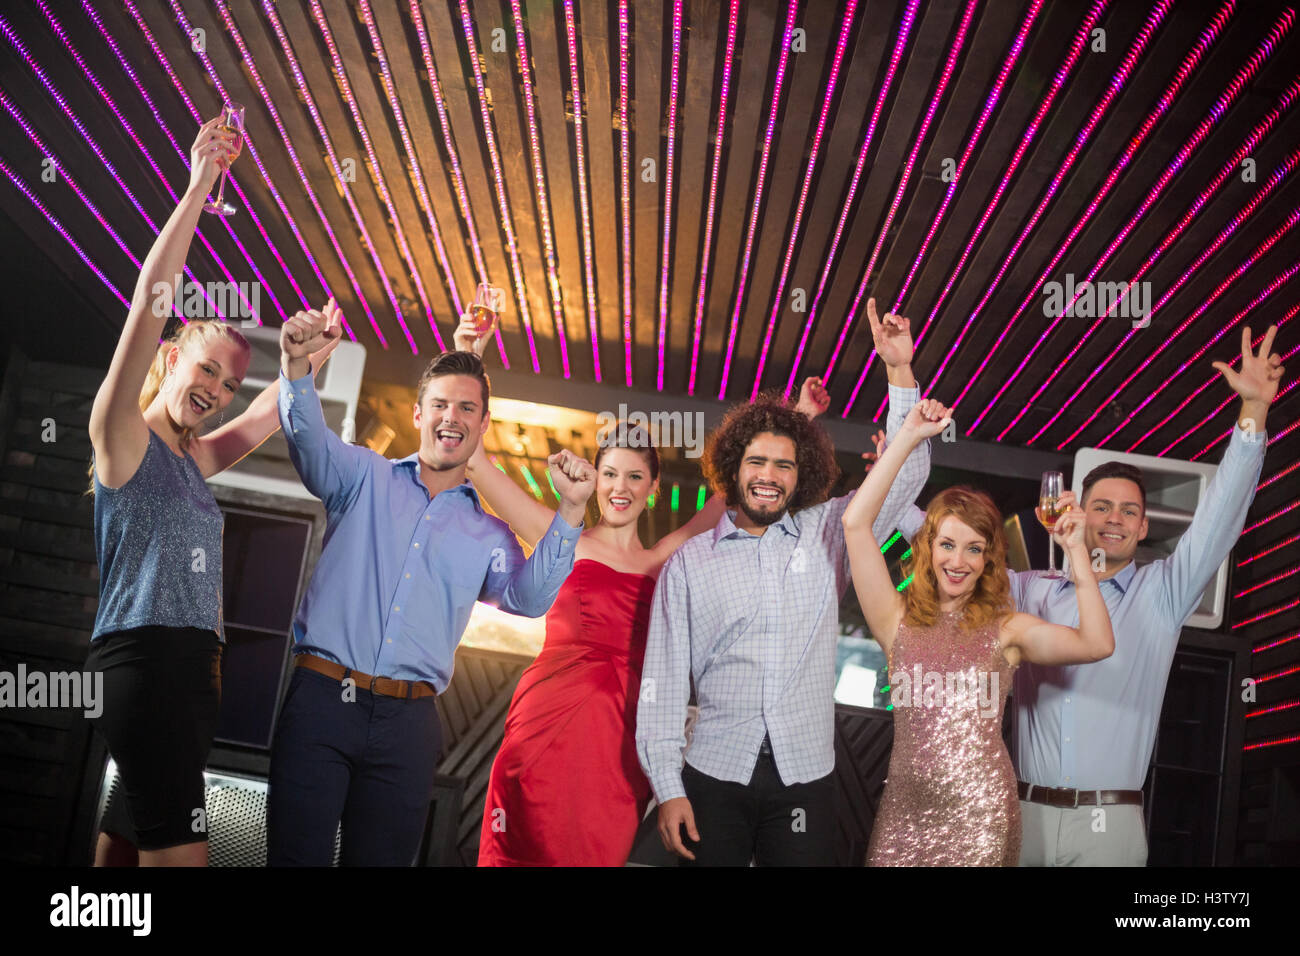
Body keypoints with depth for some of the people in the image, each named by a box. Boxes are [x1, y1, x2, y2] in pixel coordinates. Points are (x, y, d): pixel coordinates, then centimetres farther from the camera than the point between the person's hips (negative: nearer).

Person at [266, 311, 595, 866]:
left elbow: (528, 597, -3)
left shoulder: (487, 535, 14)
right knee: (297, 856, -3)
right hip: (322, 697, -2)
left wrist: (570, 509, -17)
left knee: (381, 858, 7)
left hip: (407, 721, 2)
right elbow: (309, 438, -7)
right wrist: (296, 365, -28)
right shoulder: (365, 478, 12)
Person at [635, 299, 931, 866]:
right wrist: (667, 789, -4)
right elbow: (663, 680, 2)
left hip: (804, 779, 1)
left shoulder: (827, 536, 8)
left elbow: (907, 473, 4)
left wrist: (898, 370, -6)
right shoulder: (690, 562, 5)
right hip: (715, 777, 0)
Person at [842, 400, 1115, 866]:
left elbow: (1097, 644, -9)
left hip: (980, 813, -1)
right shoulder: (898, 618, 5)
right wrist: (908, 438, -2)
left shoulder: (1006, 629, 5)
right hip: (906, 806, 1)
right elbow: (856, 523, -3)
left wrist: (1076, 550, -9)